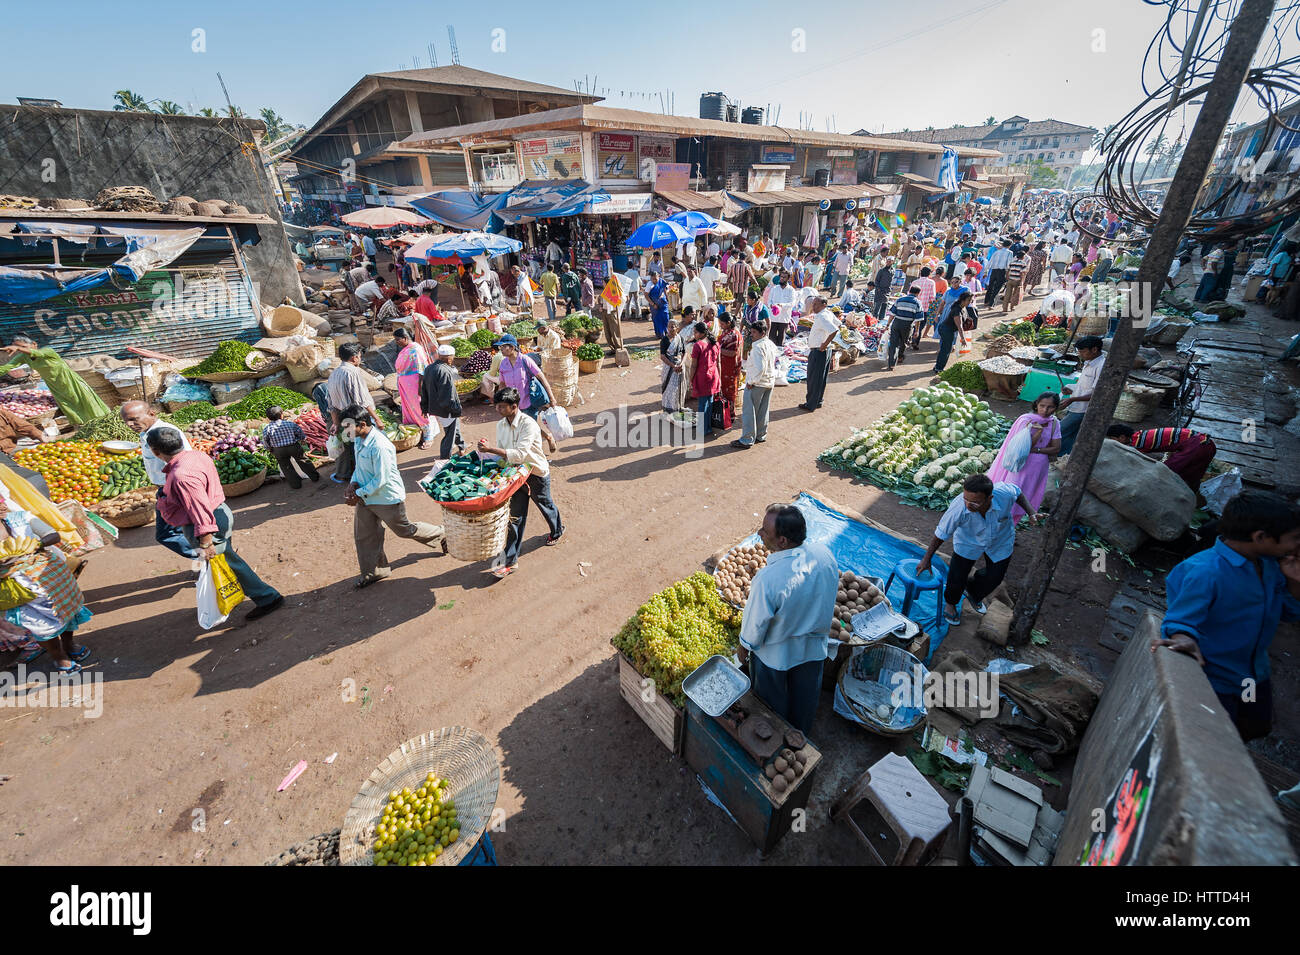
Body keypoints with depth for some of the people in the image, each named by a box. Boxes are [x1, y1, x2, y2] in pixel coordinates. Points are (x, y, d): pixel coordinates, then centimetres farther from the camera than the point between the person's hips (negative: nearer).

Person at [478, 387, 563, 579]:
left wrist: (491, 449, -40)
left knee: (546, 505, 20)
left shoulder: (528, 425, -28)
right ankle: (510, 561, 8)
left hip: (537, 473, -5)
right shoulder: (501, 425, -4)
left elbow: (519, 455, -38)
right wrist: (487, 448, -14)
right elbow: (502, 452, 6)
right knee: (516, 516, 4)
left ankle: (557, 531, 53)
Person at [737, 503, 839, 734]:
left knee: (773, 700, 25)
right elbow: (832, 590, -3)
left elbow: (756, 622, -24)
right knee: (806, 692, 31)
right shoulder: (823, 552, -22)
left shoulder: (767, 579, -41)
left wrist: (743, 646, -2)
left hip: (776, 653, -5)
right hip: (814, 646, 5)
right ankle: (801, 733, 58)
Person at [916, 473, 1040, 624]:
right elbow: (941, 533, -24)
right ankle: (950, 602, 34)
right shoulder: (958, 507, -40)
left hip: (1000, 541, 3)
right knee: (957, 578, -1)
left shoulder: (1004, 492, -37)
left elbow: (1017, 492, -7)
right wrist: (926, 559, -16)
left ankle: (974, 594, 48)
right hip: (968, 541, -2)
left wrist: (1031, 512, -20)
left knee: (994, 577, 14)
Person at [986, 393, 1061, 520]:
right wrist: (1039, 431, -29)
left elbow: (1056, 448, -3)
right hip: (1022, 465, -5)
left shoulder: (1054, 423, -1)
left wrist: (1036, 450, -18)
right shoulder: (1026, 420, -16)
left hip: (1039, 468, 5)